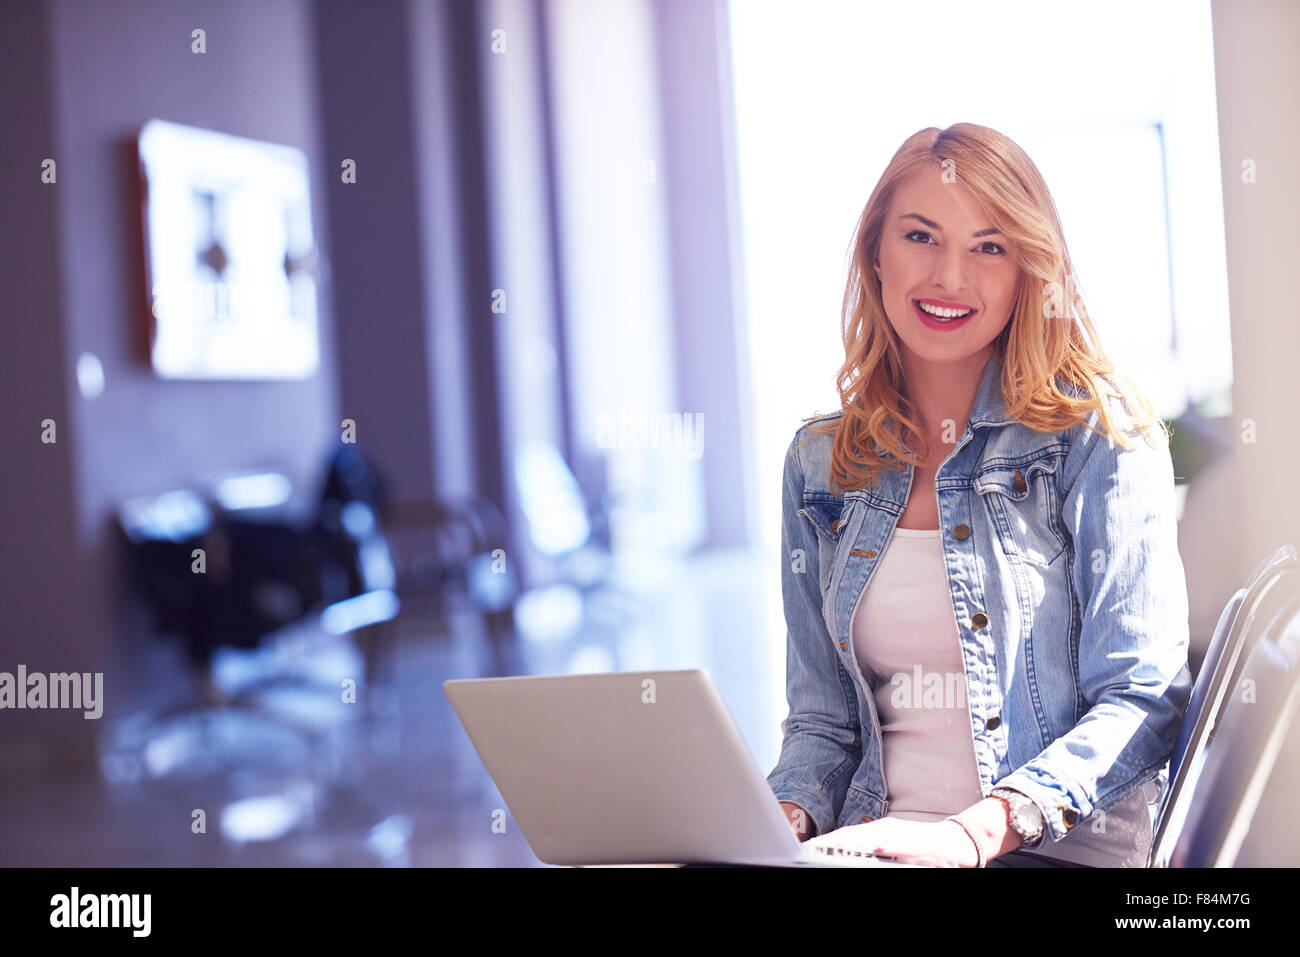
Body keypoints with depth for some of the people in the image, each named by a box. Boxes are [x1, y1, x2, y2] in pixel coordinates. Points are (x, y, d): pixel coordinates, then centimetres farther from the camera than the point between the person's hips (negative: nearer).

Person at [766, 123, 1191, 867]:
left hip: (1066, 855, -3)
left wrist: (974, 832, -23)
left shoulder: (1099, 436, -1)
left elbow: (1143, 699, -8)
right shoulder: (820, 464, 12)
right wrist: (782, 819, -8)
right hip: (876, 852, 3)